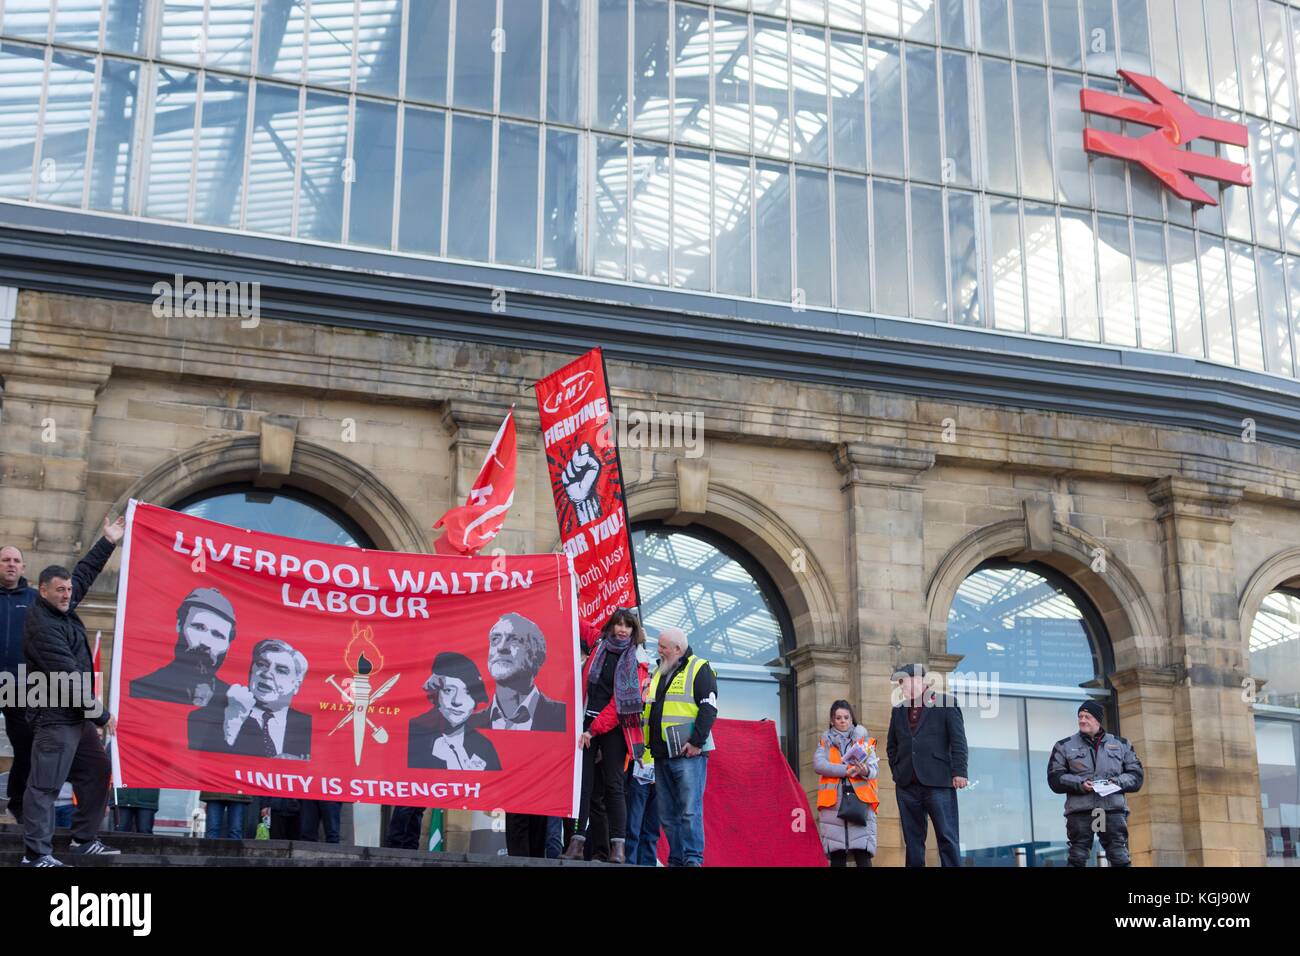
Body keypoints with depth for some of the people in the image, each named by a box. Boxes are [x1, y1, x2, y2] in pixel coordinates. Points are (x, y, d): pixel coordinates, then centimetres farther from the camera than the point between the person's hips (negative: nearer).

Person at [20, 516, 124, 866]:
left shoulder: (62, 607, 8)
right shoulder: (43, 625, -19)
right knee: (45, 785, -8)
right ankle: (36, 853, -6)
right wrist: (101, 715, -19)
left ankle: (85, 839, 24)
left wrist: (108, 543, 24)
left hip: (76, 715, 10)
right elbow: (69, 676, -22)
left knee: (97, 771, 16)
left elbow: (84, 574, 24)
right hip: (55, 717, -10)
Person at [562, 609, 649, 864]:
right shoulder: (598, 643, 10)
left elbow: (619, 702, -6)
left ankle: (618, 845, -4)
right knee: (582, 782, -3)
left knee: (613, 784, -3)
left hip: (613, 727, -2)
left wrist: (594, 730, -11)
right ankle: (577, 842, -5)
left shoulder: (635, 662, 1)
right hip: (586, 722, 2)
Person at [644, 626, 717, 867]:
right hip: (661, 755, 7)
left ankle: (693, 859, -7)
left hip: (688, 753, -7)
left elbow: (709, 709, -10)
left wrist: (696, 742, -18)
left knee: (689, 810, -10)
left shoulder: (699, 669, -2)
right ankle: (676, 860, 12)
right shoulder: (659, 672, 21)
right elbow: (650, 709, 27)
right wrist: (650, 745, 17)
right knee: (667, 815, 7)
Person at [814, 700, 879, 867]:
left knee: (862, 854, -12)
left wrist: (866, 771, -22)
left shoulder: (864, 740, 14)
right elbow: (818, 765, -3)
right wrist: (846, 770, -15)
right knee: (837, 855, -2)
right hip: (833, 802, 1)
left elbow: (875, 768, 2)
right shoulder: (825, 741, 15)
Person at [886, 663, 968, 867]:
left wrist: (959, 772, -8)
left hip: (938, 781, -4)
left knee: (947, 836, -5)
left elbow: (958, 740, -1)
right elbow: (892, 746, 22)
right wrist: (896, 773, 11)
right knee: (912, 840, 4)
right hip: (907, 785, 4)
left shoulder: (946, 703, 4)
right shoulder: (898, 710, 17)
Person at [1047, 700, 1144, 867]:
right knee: (1077, 858, -4)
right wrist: (1079, 784, -12)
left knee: (1120, 859, -6)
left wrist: (1118, 782, -7)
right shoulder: (1064, 746, 14)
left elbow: (1136, 775, 13)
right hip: (1080, 809, 0)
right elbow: (1054, 778, 5)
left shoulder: (1121, 745, 18)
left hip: (1114, 809, 1)